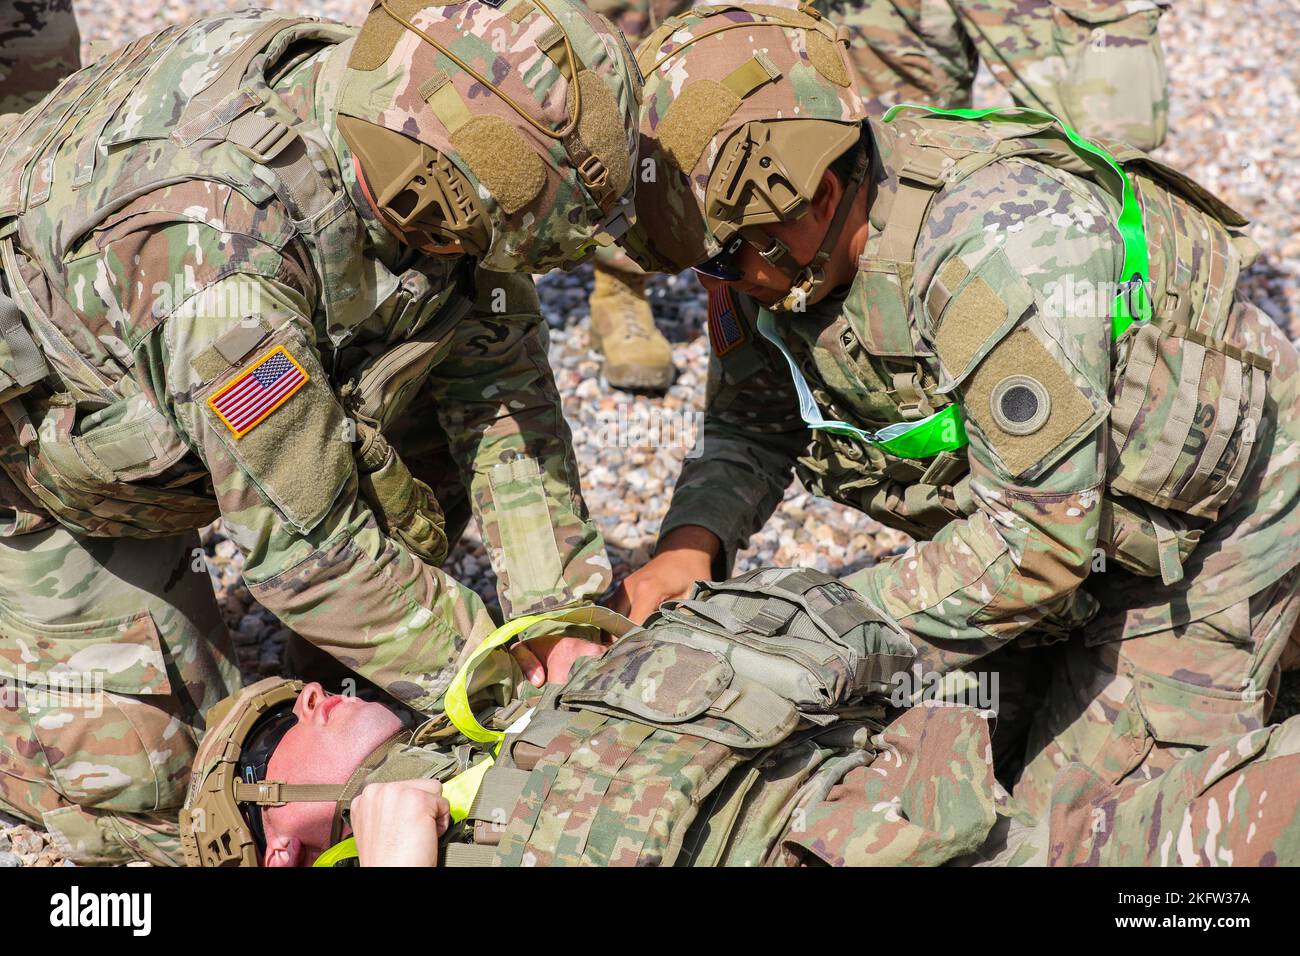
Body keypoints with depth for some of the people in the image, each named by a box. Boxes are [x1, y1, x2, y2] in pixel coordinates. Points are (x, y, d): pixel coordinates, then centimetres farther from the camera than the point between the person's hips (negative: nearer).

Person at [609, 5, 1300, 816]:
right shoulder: (775, 240, -14)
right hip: (1036, 508, 8)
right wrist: (687, 548, -21)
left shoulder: (1000, 242, -38)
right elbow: (752, 428, -1)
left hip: (1207, 521, -7)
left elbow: (1042, 538, -37)